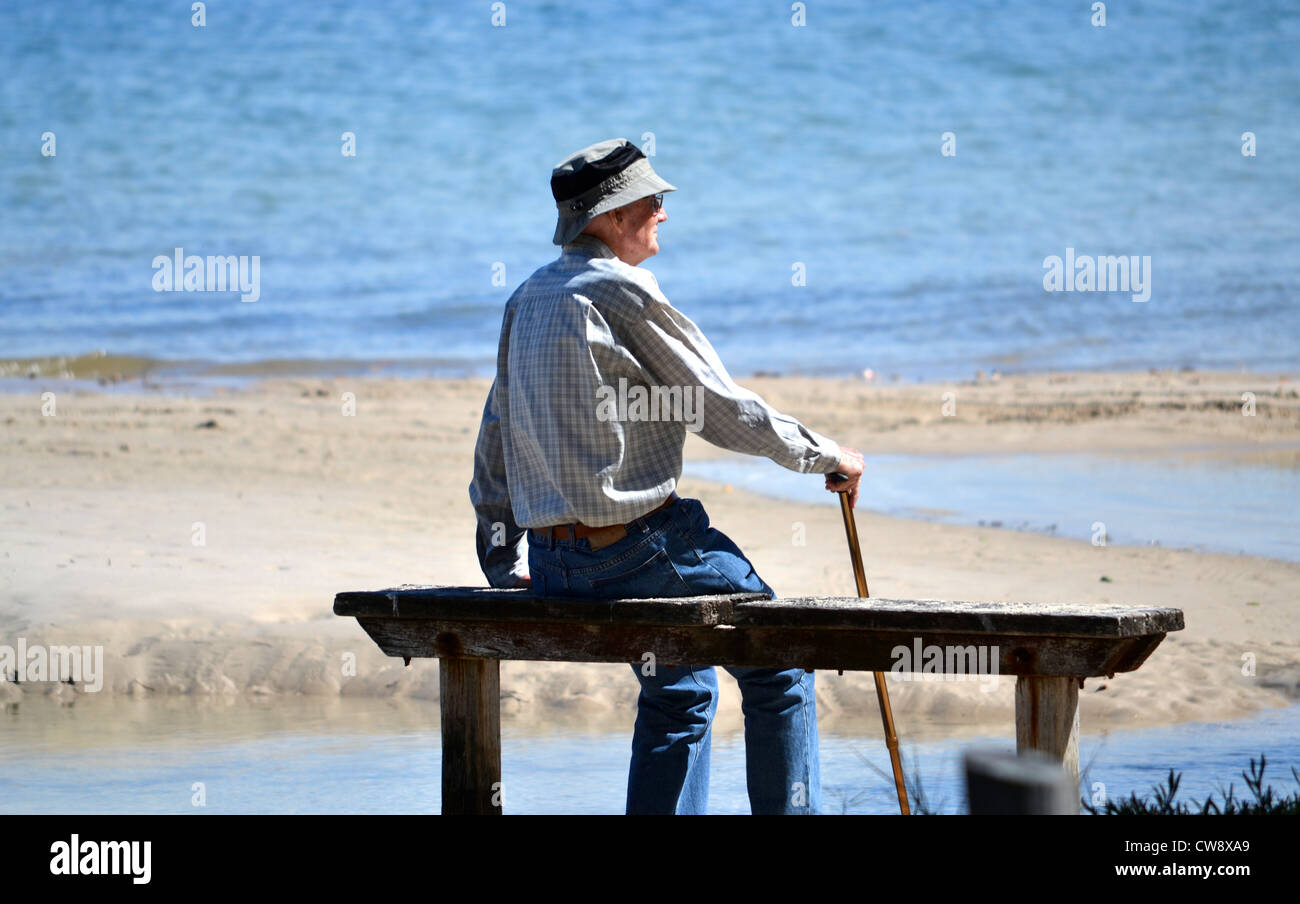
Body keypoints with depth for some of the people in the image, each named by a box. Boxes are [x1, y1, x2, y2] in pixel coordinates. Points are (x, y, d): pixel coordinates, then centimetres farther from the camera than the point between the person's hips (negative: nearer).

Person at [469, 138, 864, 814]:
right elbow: (722, 410, -8)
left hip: (553, 561, 8)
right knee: (778, 666, 7)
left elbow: (493, 442, 18)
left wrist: (502, 566, 26)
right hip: (637, 547, -8)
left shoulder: (526, 299, 13)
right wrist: (826, 455, 5)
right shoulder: (624, 291, -12)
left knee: (680, 688, 26)